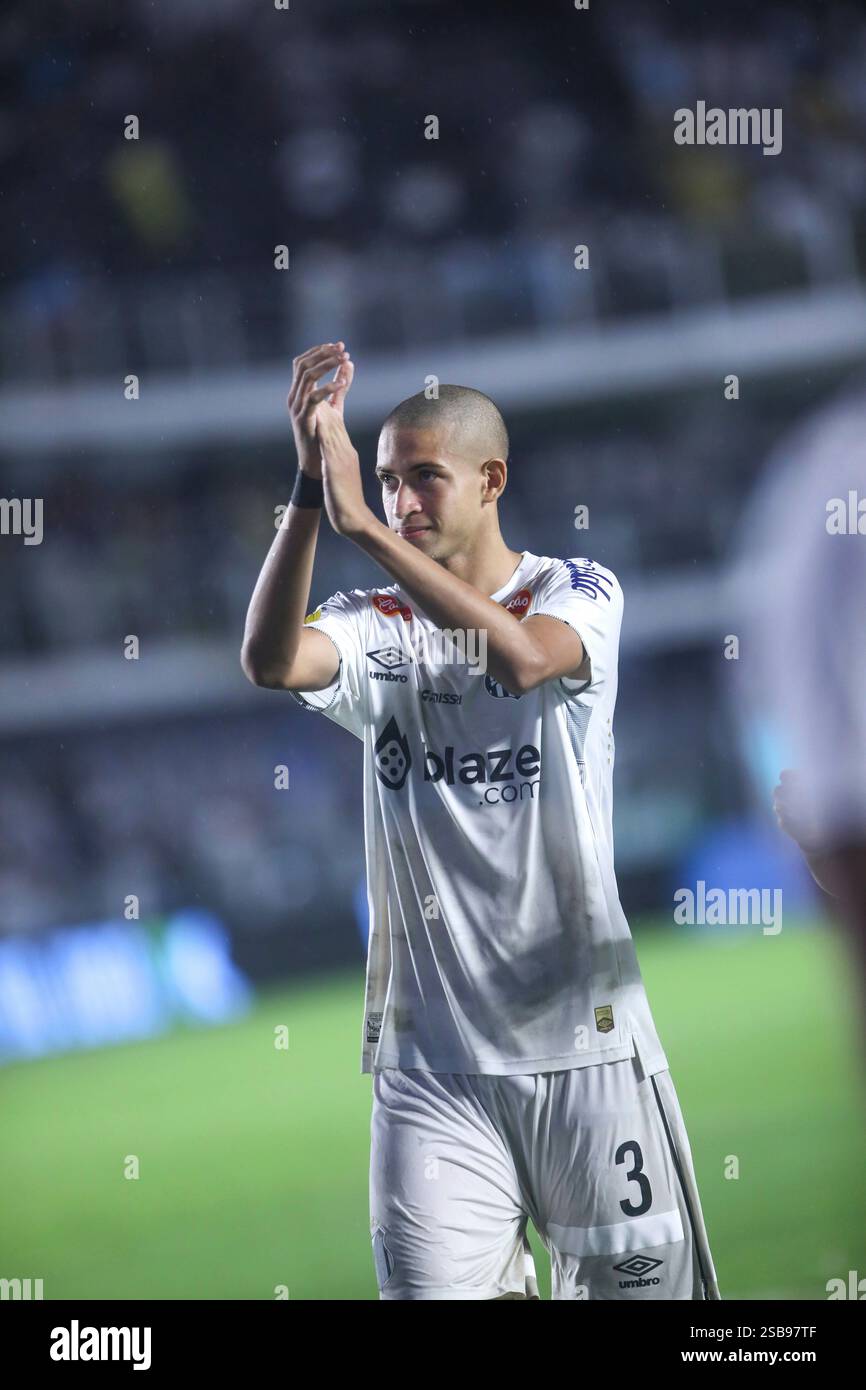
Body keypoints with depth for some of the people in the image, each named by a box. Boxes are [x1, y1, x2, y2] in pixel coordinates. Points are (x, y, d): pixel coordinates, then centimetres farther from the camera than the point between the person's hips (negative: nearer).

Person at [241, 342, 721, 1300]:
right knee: (431, 1288, -9)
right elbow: (271, 663, -14)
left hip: (584, 1040, -1)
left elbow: (523, 657, -22)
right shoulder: (375, 627, 7)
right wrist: (310, 491, -24)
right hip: (432, 1056, 1)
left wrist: (363, 526, -25)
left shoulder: (578, 593, 2)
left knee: (638, 1279, 3)